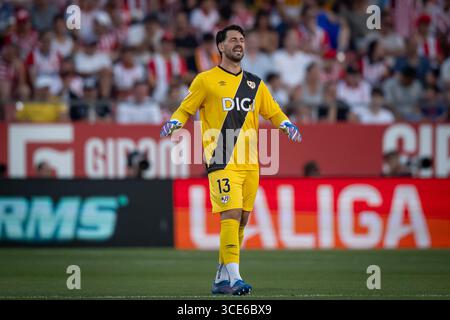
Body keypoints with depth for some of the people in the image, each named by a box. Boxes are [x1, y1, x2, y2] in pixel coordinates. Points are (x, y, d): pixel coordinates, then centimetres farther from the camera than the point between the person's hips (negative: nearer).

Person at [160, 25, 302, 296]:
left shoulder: (255, 83, 17)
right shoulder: (206, 80, 4)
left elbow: (273, 113, 22)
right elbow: (185, 109, 8)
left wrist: (286, 125, 1)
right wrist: (173, 123, -12)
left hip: (250, 163, 5)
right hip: (222, 162, -5)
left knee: (242, 220, 6)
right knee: (231, 214, -17)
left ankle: (222, 279, 15)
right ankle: (233, 276, -21)